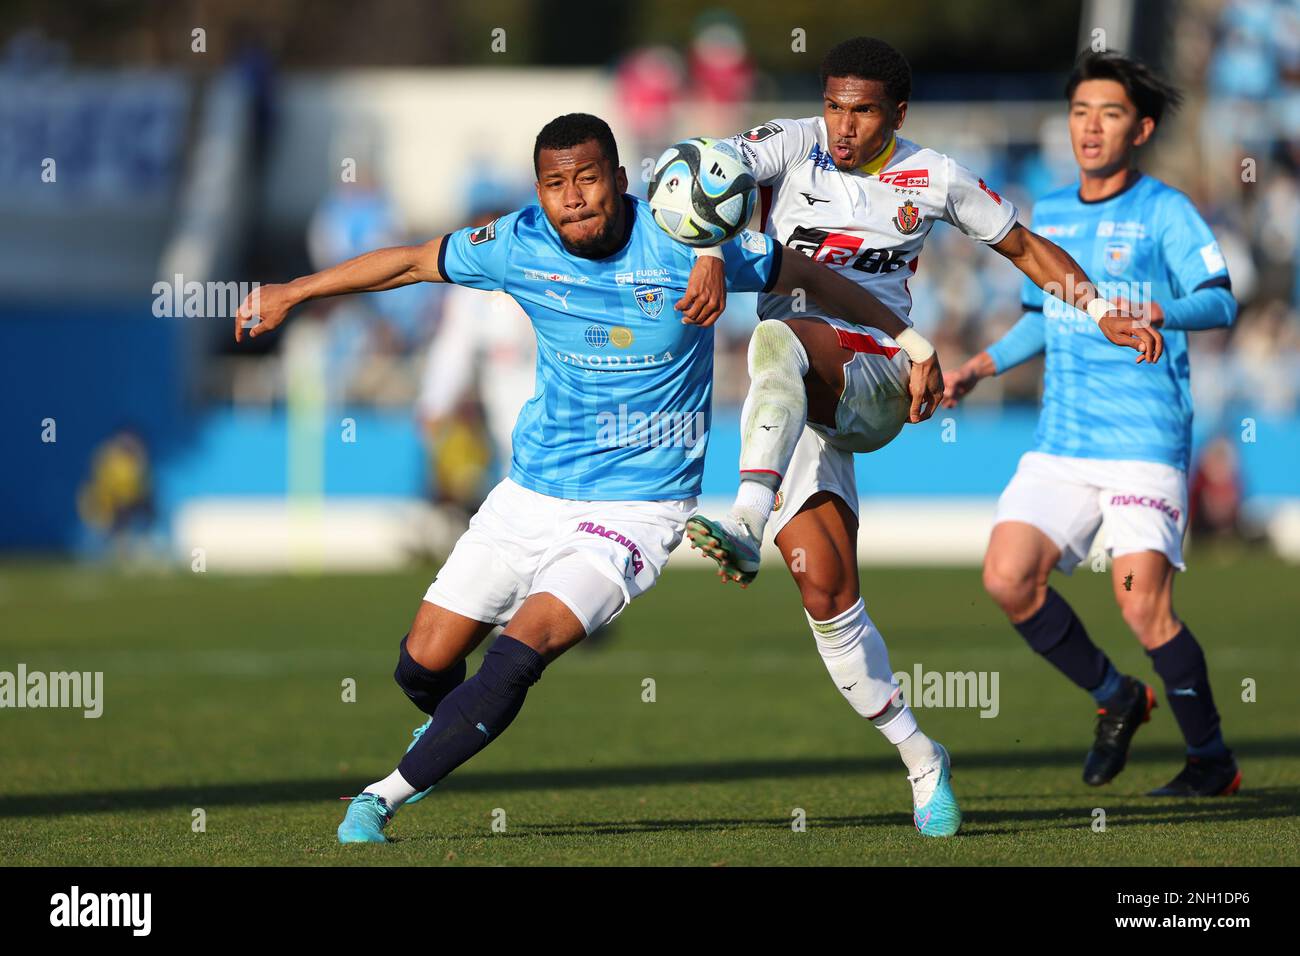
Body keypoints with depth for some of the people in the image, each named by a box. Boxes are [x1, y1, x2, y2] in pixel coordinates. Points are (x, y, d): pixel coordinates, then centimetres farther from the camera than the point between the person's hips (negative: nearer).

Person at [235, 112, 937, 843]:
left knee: (521, 651, -23)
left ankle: (385, 797, -10)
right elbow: (409, 262, 10)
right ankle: (457, 727, 41)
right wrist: (290, 293, 19)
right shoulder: (520, 245, -7)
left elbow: (806, 276, -1)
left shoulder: (682, 246, -15)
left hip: (638, 505, -4)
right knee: (425, 665, 4)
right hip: (532, 490, 4)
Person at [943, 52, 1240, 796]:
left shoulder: (1165, 211, -4)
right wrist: (982, 366, 15)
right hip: (1061, 443, 6)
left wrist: (1160, 311, -34)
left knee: (1143, 605, -13)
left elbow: (1221, 302, -15)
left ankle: (1213, 761, 6)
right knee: (1008, 578, -7)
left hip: (1145, 443, -6)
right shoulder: (1047, 217, 15)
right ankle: (1116, 699, 15)